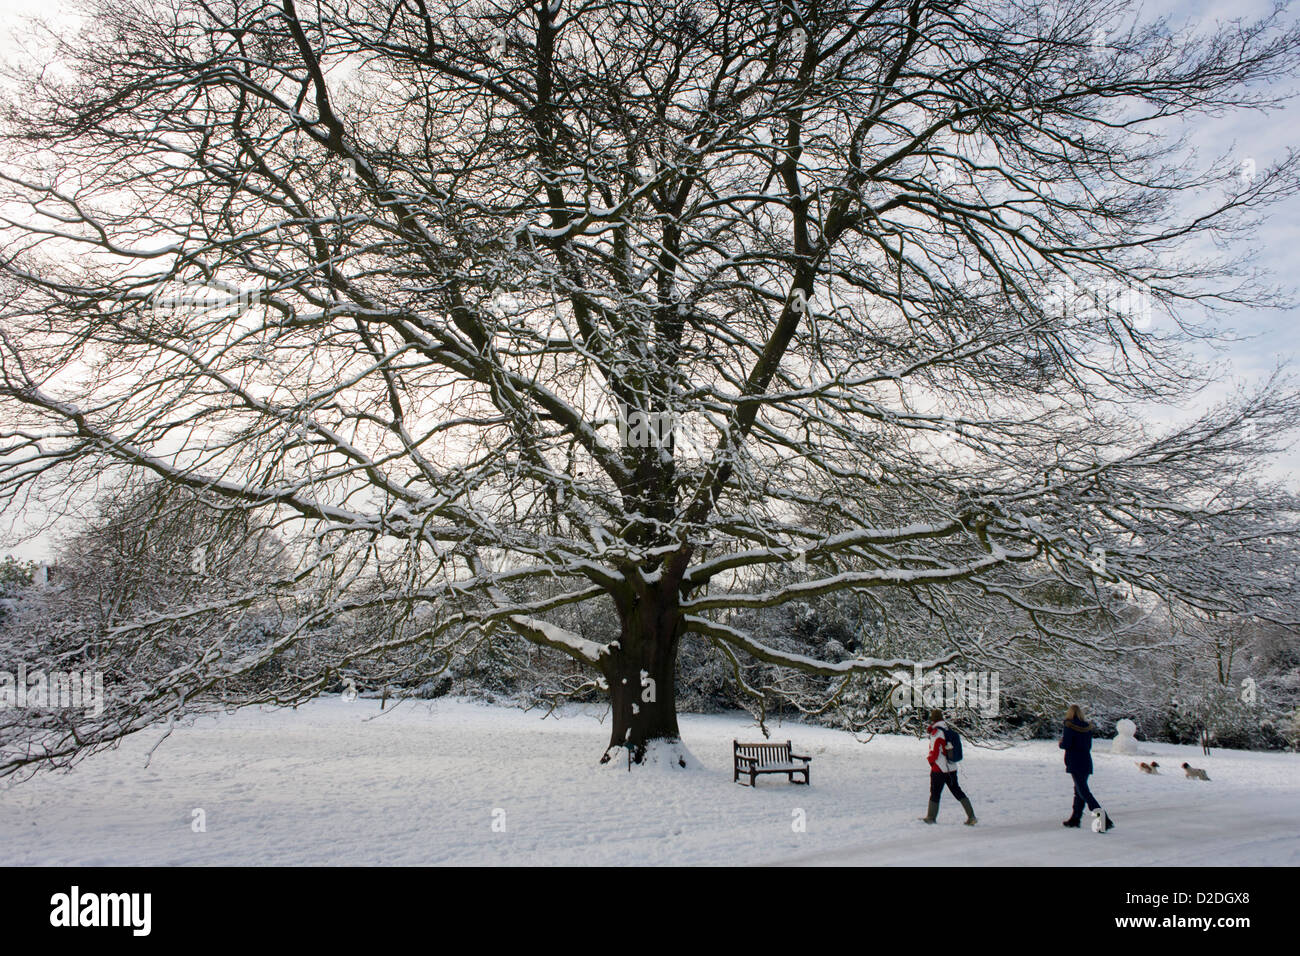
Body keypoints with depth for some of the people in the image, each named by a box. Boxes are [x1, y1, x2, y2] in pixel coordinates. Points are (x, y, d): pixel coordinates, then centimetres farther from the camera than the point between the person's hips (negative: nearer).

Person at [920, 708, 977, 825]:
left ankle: (931, 817, 17)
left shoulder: (936, 733, -16)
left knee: (935, 793, 6)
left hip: (939, 769, -7)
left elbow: (934, 753, -17)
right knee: (957, 791, 12)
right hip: (952, 768, 7)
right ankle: (971, 816, 6)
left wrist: (929, 758, 2)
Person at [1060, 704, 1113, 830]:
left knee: (1084, 792, -8)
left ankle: (1104, 819, -22)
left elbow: (1065, 745, -18)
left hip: (1075, 763, -7)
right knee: (1079, 791, 17)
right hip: (1087, 762, 8)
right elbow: (1089, 746, 12)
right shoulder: (1087, 727, 8)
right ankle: (1075, 819, 25)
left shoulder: (1069, 726, -12)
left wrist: (1061, 742, 3)